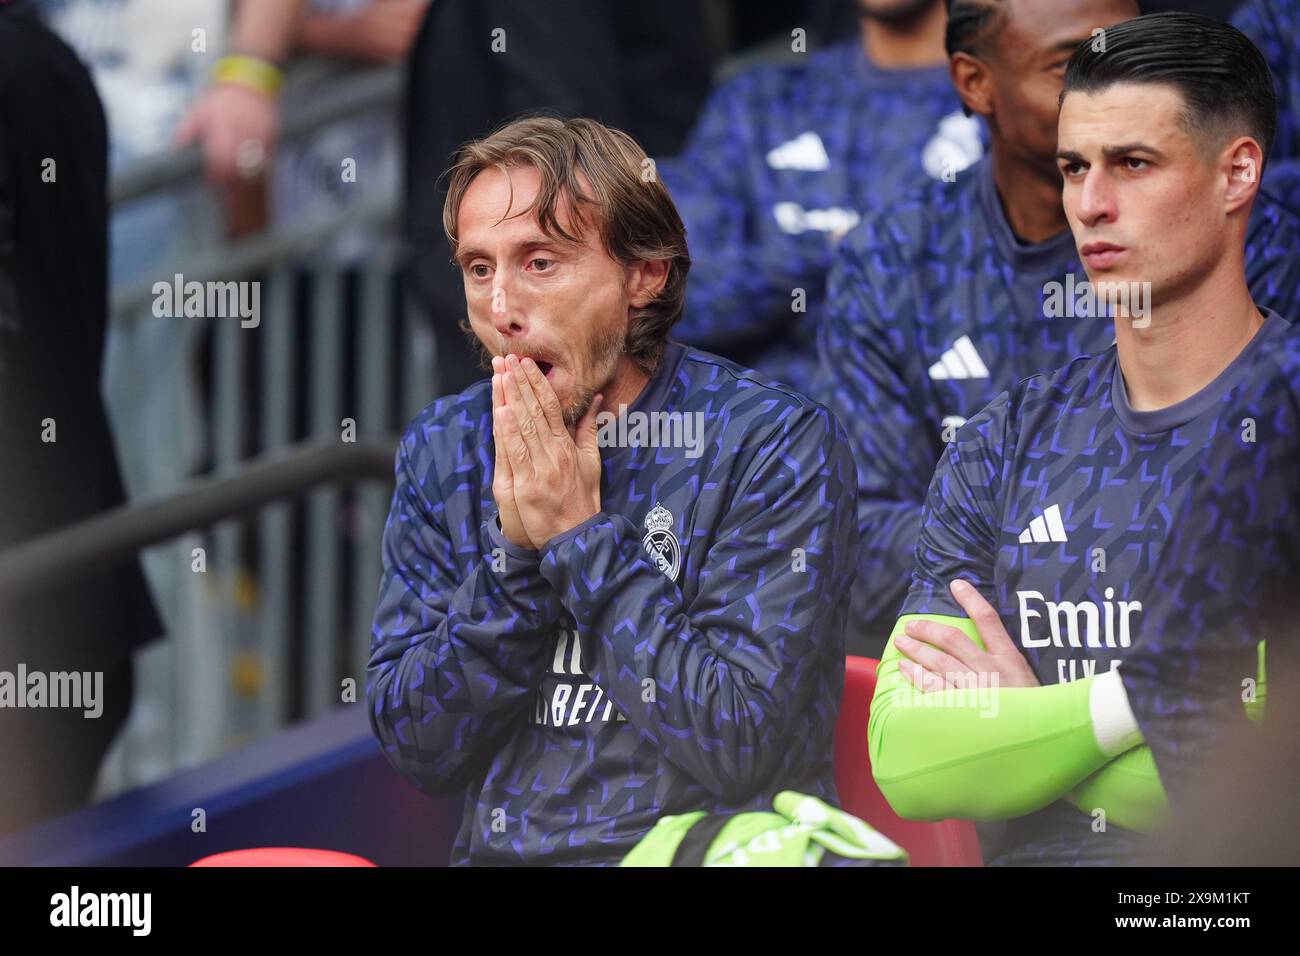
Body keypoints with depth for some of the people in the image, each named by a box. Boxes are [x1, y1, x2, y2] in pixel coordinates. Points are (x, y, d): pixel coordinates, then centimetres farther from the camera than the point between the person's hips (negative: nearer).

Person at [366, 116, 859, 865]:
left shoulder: (777, 444, -6)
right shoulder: (444, 451, 6)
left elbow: (744, 747, -14)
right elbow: (419, 748, 2)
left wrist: (580, 537, -12)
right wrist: (518, 551, -10)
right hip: (505, 850, 3)